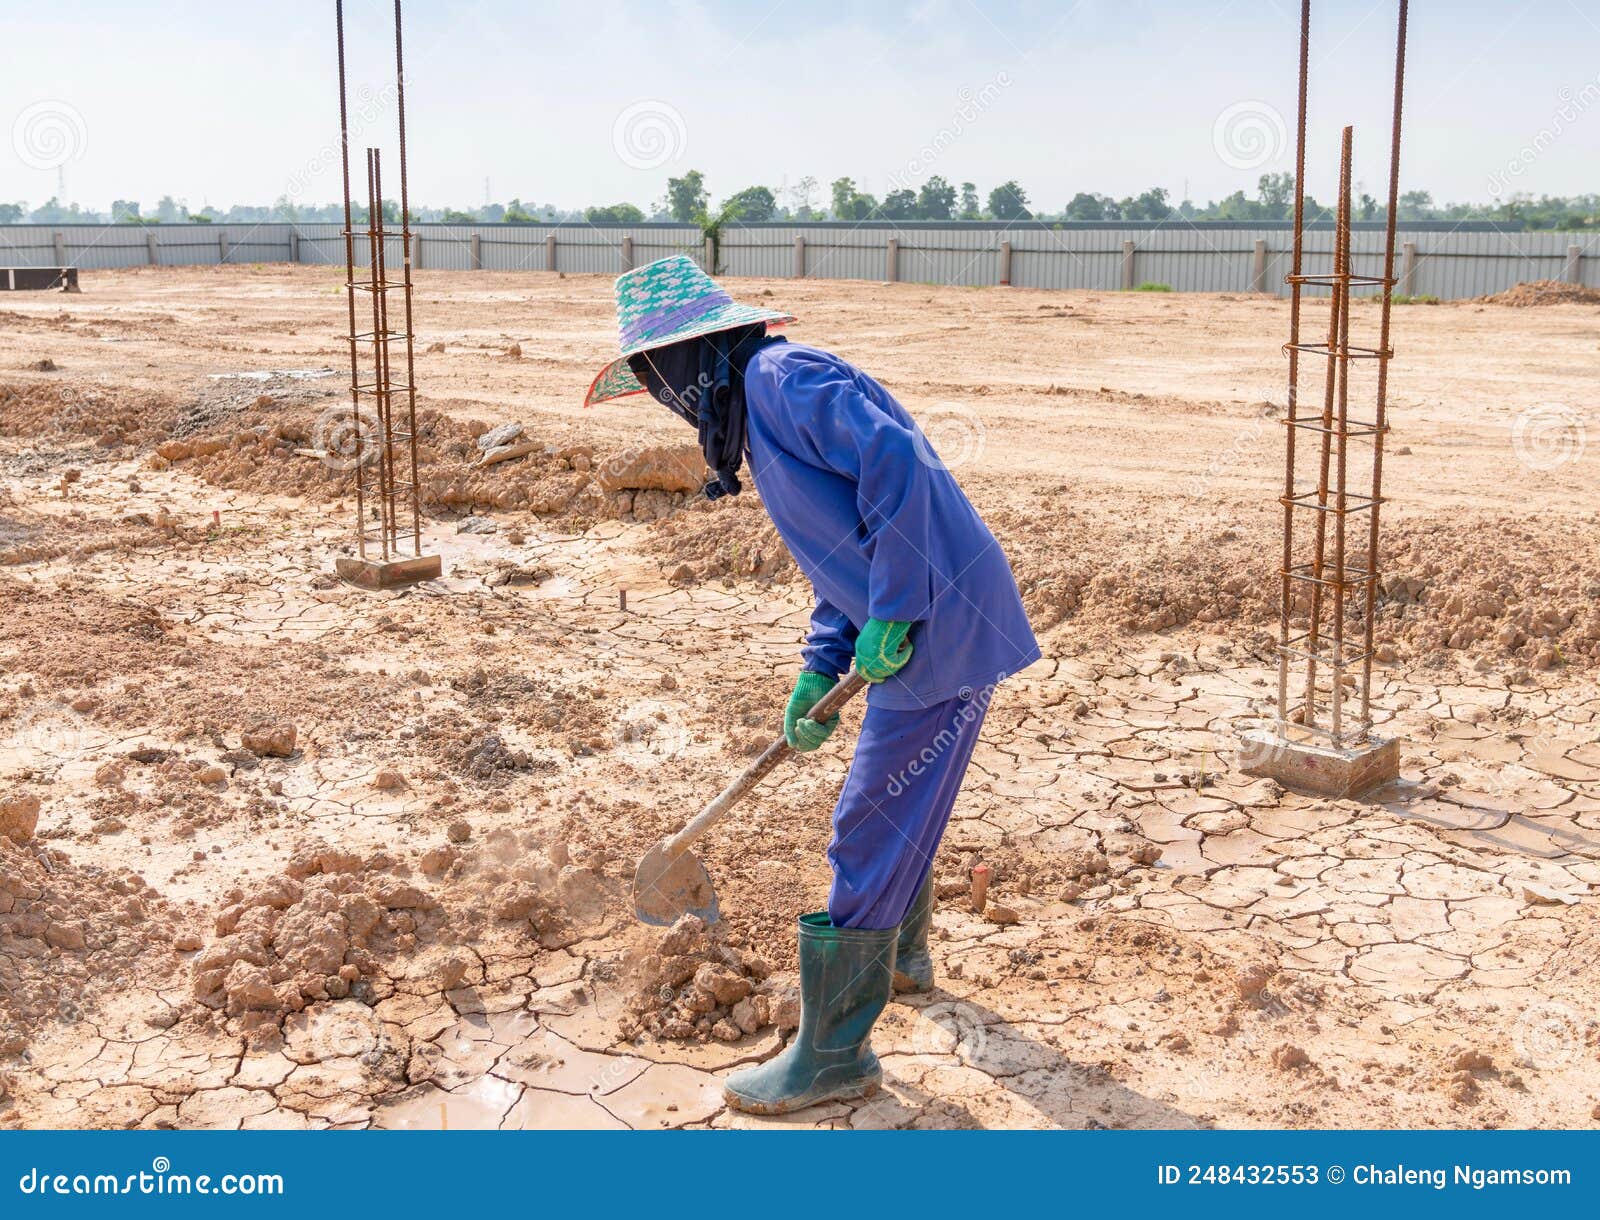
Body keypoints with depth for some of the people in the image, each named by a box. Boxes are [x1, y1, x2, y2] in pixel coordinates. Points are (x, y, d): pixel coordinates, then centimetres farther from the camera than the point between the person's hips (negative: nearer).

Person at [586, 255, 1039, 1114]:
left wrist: (888, 614, -24)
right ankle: (898, 959, 50)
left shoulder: (782, 378, -13)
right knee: (899, 810, 27)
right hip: (917, 630, 10)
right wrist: (819, 671, 10)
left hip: (942, 630, -10)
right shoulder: (758, 412, 18)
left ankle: (834, 1054, 6)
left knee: (871, 834, -4)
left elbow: (897, 461, -26)